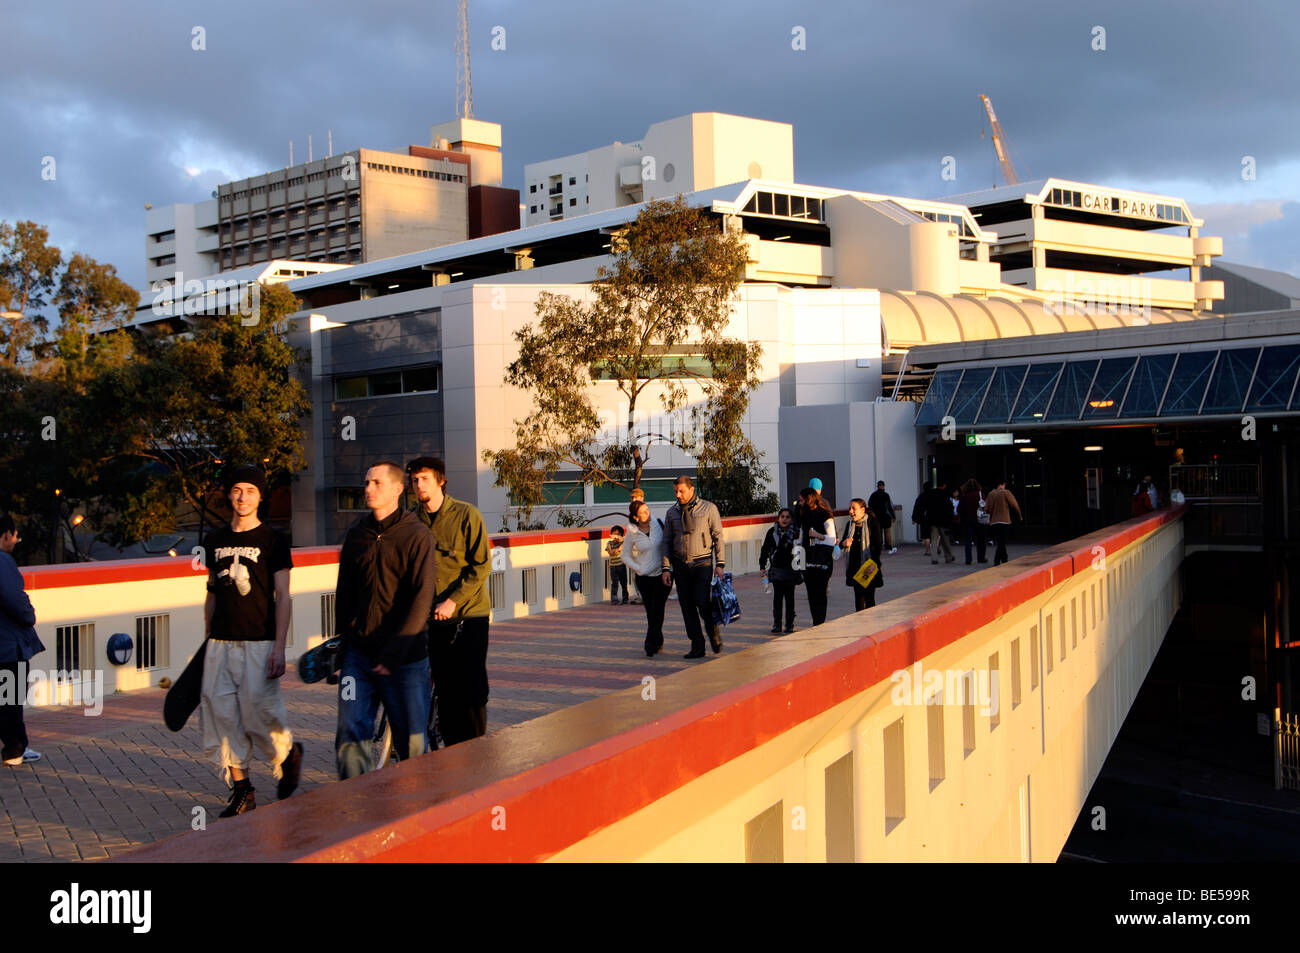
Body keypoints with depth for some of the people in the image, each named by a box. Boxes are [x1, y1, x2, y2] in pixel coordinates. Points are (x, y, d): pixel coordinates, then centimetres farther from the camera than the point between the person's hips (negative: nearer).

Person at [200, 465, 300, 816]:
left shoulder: (273, 540, -2)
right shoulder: (215, 540, 12)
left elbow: (282, 597, -4)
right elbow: (212, 593, 18)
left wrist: (279, 648, -12)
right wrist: (207, 640, 14)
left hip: (258, 643, -5)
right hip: (220, 643, 5)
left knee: (259, 713, -9)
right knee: (222, 715, 1)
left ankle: (289, 754, 22)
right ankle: (241, 790, 12)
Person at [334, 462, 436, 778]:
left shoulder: (417, 536, -6)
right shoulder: (356, 534, 10)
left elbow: (421, 599, -12)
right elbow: (344, 593, 17)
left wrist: (393, 653, -16)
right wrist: (341, 640, 10)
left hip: (405, 657, -4)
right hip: (358, 654, 4)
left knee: (411, 740, 4)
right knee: (349, 734, -3)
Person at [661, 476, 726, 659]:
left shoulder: (708, 508, 1)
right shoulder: (672, 512, 10)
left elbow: (718, 537, 1)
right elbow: (667, 541, 11)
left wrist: (720, 564, -7)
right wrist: (666, 568, 3)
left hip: (702, 563, -3)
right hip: (680, 565, 4)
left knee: (702, 601, -15)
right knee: (687, 606, 2)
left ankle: (714, 634, 10)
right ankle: (697, 646, 8)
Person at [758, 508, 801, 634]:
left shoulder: (796, 533, 0)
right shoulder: (772, 532, 3)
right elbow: (765, 550, 9)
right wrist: (762, 566, 5)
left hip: (791, 570, -1)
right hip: (776, 569, 1)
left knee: (789, 597, 4)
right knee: (777, 597, -1)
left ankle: (789, 625, 11)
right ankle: (776, 624, 6)